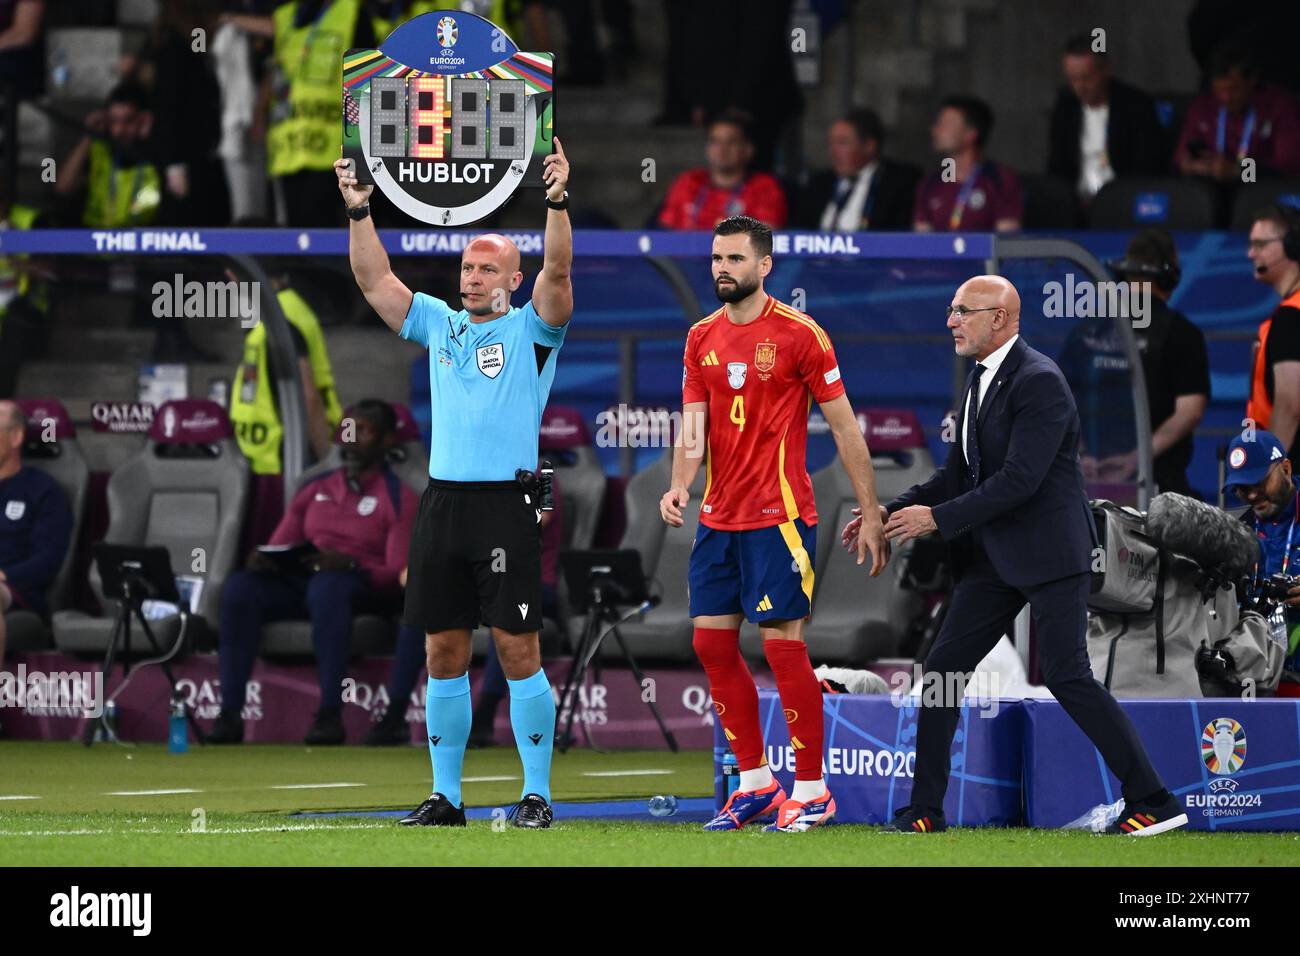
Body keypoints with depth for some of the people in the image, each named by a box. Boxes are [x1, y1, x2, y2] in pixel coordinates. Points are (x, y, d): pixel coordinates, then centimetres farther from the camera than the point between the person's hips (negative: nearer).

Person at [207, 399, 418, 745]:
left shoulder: (399, 499, 6)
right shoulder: (315, 490, 23)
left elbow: (397, 574, -6)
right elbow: (276, 552, 18)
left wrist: (350, 565, -25)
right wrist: (260, 560, -7)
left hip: (365, 587, -5)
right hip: (301, 583, 5)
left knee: (327, 586, -42)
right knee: (240, 585, -26)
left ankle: (330, 714, -46)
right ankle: (230, 713, -33)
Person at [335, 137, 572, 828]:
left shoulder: (531, 329, 4)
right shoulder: (439, 325, 16)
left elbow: (557, 270, -11)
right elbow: (374, 280, 12)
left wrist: (557, 201, -24)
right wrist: (359, 211, 2)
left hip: (507, 504, -5)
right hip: (443, 503, 5)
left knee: (517, 648, -6)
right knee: (444, 652, 5)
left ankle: (537, 794, -1)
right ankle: (445, 795, 10)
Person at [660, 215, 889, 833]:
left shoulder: (799, 335, -7)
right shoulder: (702, 339, 10)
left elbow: (844, 427, -4)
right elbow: (694, 427, 5)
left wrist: (871, 515, -6)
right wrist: (680, 485, -15)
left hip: (778, 515, -6)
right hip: (718, 519, 6)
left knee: (783, 643, -9)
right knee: (712, 641, 6)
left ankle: (811, 792, 0)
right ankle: (755, 782, 17)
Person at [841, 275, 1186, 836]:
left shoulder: (1039, 382, -17)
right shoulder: (981, 379, 13)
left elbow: (1020, 479, -23)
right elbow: (959, 472, 18)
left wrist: (938, 518, -20)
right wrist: (892, 512, 8)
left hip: (1049, 553, -9)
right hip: (995, 558, 9)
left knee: (1067, 678, -11)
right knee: (942, 669, 5)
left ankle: (1153, 802, -4)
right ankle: (925, 809, 11)